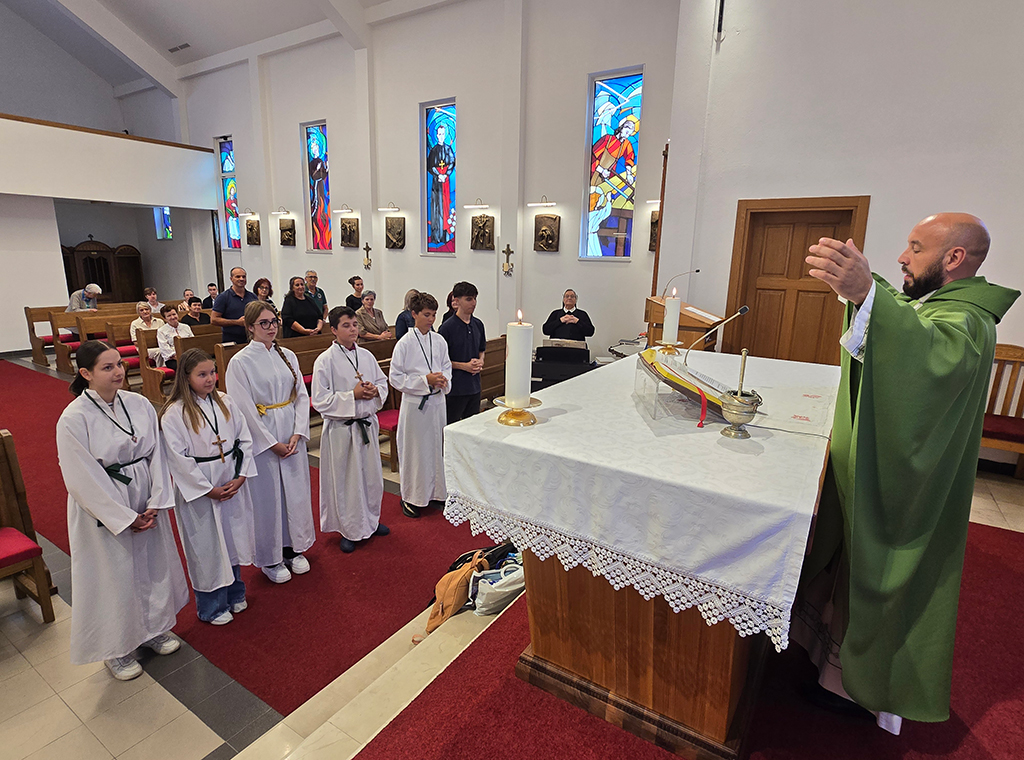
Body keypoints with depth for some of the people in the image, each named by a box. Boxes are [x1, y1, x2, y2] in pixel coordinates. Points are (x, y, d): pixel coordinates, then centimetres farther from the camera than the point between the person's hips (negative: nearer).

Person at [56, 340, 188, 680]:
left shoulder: (139, 404, -4)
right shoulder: (73, 419, -18)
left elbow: (156, 454, -2)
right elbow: (83, 480, -16)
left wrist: (156, 503, -9)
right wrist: (124, 517, -14)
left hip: (146, 503, 5)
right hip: (103, 511, -4)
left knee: (152, 564, 19)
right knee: (113, 578, 11)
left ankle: (153, 628, 43)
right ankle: (116, 649, 35)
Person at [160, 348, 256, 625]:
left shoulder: (225, 402, 1)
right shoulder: (174, 413, -13)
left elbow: (244, 440, 3)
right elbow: (177, 458, -15)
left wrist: (240, 477, -7)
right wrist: (208, 489, -14)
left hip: (233, 484, 5)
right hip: (199, 490, -4)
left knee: (232, 539, 18)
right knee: (207, 547, 8)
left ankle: (234, 593, 40)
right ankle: (212, 607, 29)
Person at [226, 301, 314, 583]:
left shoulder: (288, 356, 5)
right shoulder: (240, 362, -9)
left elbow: (302, 396, 5)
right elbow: (245, 409, -12)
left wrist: (297, 434, -7)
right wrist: (273, 443, -12)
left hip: (292, 436, 5)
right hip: (262, 438, -4)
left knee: (295, 491, 13)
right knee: (267, 497, 6)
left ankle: (293, 548, 32)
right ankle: (270, 559, 25)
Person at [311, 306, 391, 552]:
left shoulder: (366, 355, 4)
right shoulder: (325, 361, -12)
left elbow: (383, 382, 14)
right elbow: (320, 400, -15)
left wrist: (375, 391, -8)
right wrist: (352, 395, -20)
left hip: (367, 424, 6)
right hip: (341, 428, -5)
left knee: (371, 474, 16)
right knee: (345, 479, 6)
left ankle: (371, 520, 37)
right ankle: (349, 530, 24)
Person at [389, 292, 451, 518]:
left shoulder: (439, 341, 3)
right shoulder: (405, 343, -11)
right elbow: (395, 378, -10)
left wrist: (444, 380, -8)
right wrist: (425, 380, -18)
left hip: (437, 401, 5)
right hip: (415, 403, -4)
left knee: (437, 446, 13)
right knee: (415, 450, 5)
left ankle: (437, 492, 30)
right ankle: (411, 498, 21)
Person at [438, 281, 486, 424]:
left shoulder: (478, 325, 6)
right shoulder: (447, 327, -12)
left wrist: (480, 361, -1)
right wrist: (464, 366, -15)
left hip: (474, 386, 6)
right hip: (455, 388, -6)